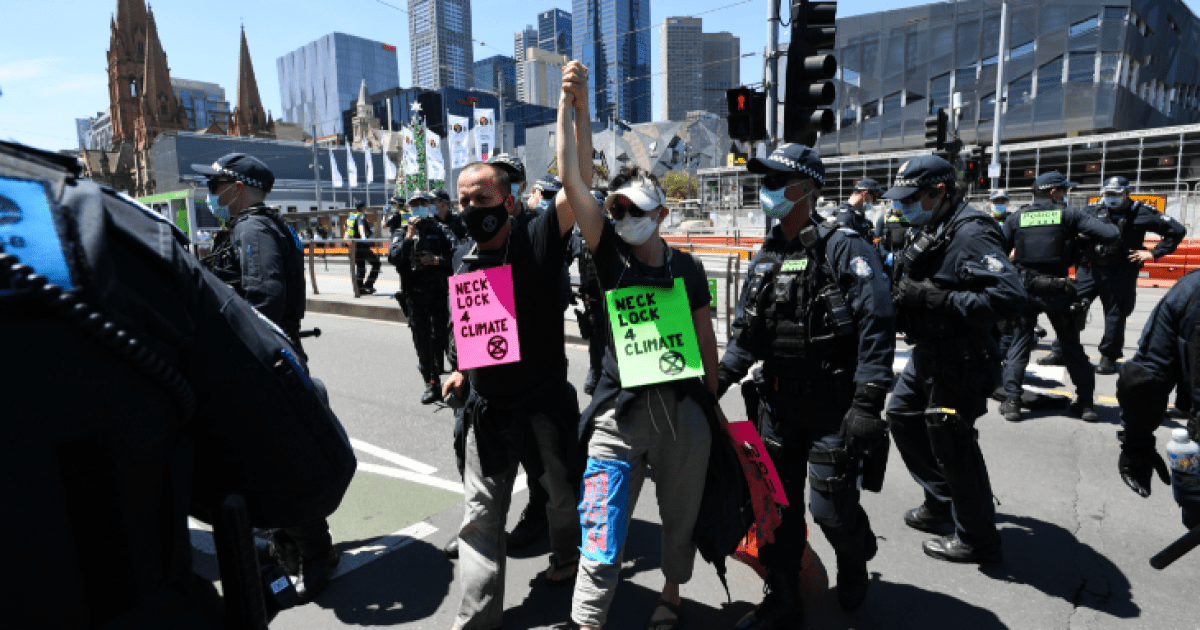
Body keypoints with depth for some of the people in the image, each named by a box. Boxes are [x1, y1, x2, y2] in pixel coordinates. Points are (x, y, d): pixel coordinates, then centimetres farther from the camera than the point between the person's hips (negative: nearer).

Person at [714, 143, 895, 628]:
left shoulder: (844, 248, -11)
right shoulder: (765, 255, 9)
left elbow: (877, 325, -18)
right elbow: (746, 332, 13)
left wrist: (867, 403, -24)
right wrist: (718, 380, 3)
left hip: (833, 412, -6)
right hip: (777, 407, 6)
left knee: (831, 508, 2)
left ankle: (854, 565, 39)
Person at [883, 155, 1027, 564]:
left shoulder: (971, 233, -21)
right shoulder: (930, 231, 10)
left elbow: (1010, 297, -31)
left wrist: (938, 299, -29)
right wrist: (903, 295, 0)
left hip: (959, 360, -10)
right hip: (929, 353, 10)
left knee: (952, 444, 0)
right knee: (902, 415, 20)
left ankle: (977, 540, 21)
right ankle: (941, 502, 37)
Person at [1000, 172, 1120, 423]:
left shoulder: (1016, 218, 4)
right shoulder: (1069, 215, -1)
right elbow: (1111, 234, -7)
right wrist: (1081, 234, 10)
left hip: (1024, 288, 0)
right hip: (1059, 289, 0)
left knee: (1019, 344, 7)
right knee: (1072, 346, 14)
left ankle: (1012, 401, -1)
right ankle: (1086, 402, 20)